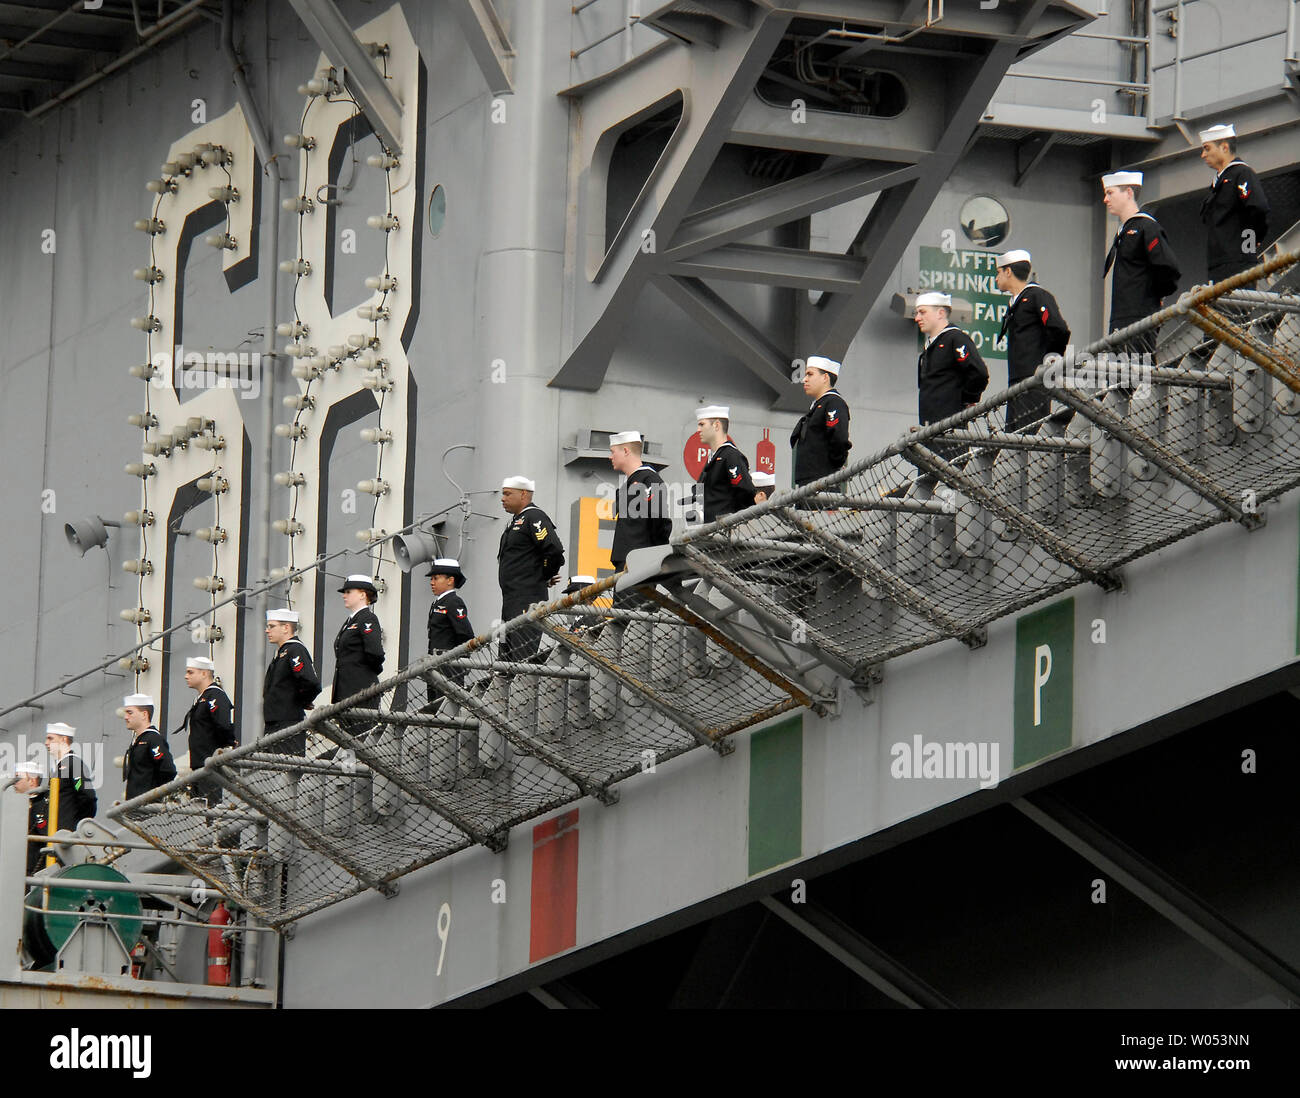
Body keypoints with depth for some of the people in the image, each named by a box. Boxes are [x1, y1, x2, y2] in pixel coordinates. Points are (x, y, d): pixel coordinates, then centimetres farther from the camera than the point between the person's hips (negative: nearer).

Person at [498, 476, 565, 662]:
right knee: (507, 654, 11)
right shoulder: (516, 521, 21)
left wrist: (545, 577, -7)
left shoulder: (535, 518, -10)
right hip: (512, 601, 11)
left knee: (523, 656, -17)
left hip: (528, 600, -11)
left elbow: (554, 551, -21)